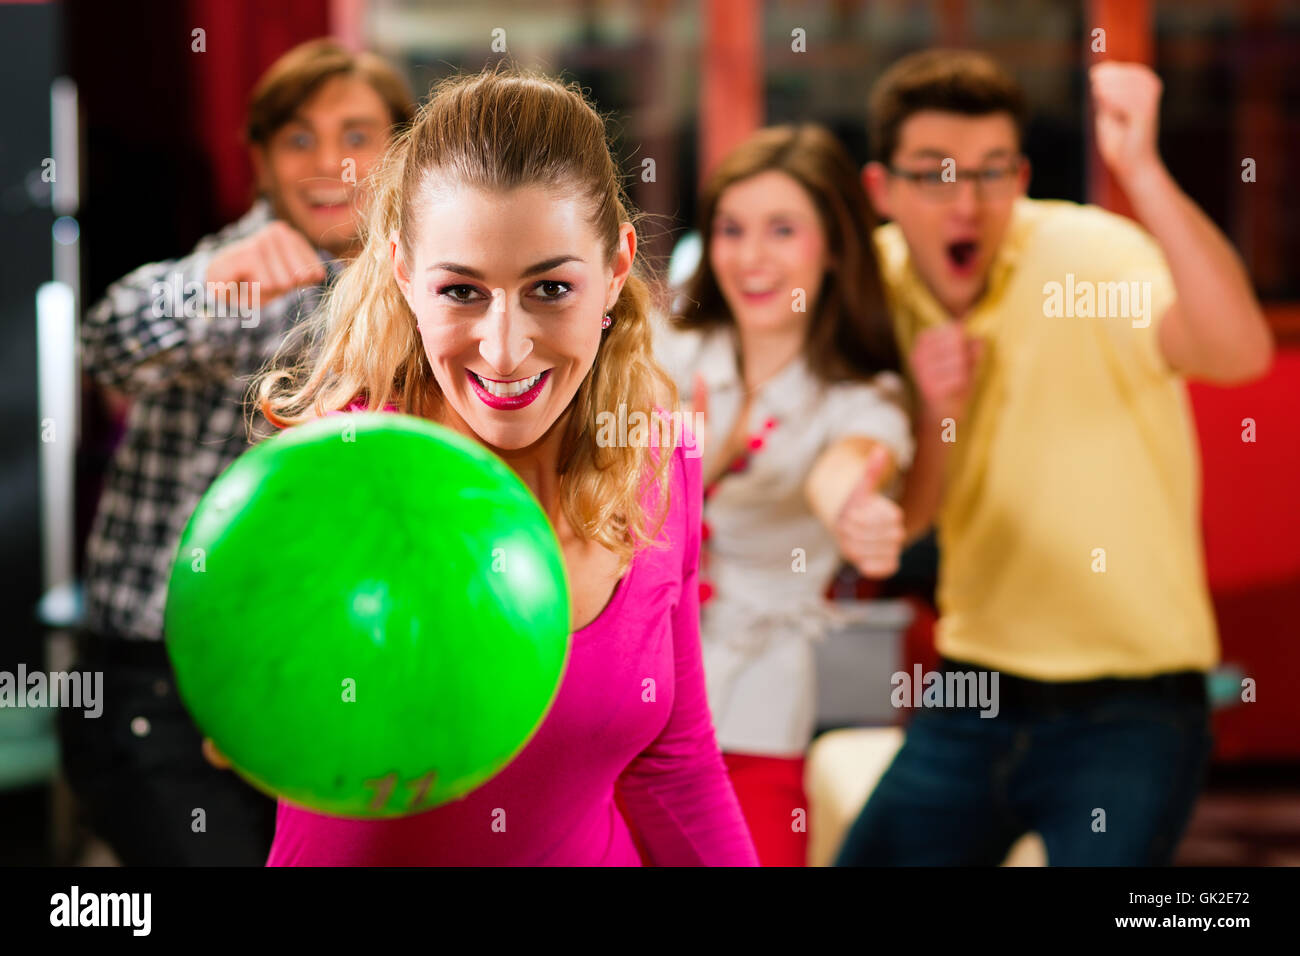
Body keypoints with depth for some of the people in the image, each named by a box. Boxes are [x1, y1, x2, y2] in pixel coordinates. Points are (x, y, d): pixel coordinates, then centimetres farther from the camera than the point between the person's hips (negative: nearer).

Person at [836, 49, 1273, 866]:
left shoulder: (1082, 255, -17)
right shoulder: (882, 282, 1)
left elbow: (1241, 353, -37)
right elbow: (903, 519, 4)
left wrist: (1142, 170, -48)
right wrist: (936, 411, -16)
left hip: (1127, 708, -6)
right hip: (972, 701, 6)